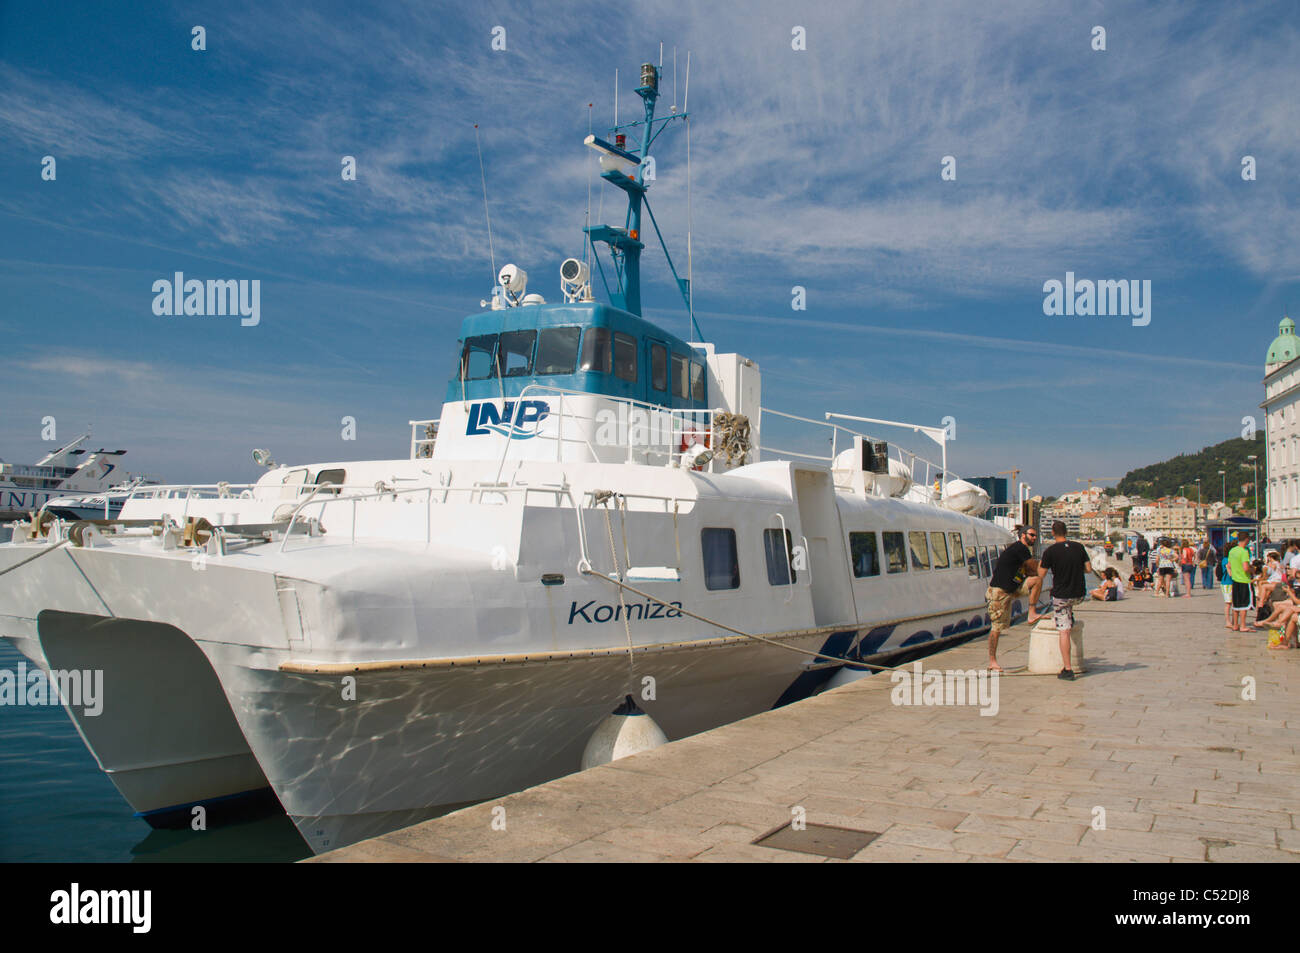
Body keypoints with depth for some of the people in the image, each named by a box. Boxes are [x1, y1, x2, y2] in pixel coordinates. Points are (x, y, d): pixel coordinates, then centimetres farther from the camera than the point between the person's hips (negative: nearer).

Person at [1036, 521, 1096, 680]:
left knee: (1063, 631, -3)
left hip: (1061, 596, -4)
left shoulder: (1050, 551, -10)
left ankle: (1067, 669, -5)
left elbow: (1041, 575, -4)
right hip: (1079, 594, 4)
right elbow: (1089, 569, 5)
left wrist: (1040, 564, 17)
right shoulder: (1079, 547, 0)